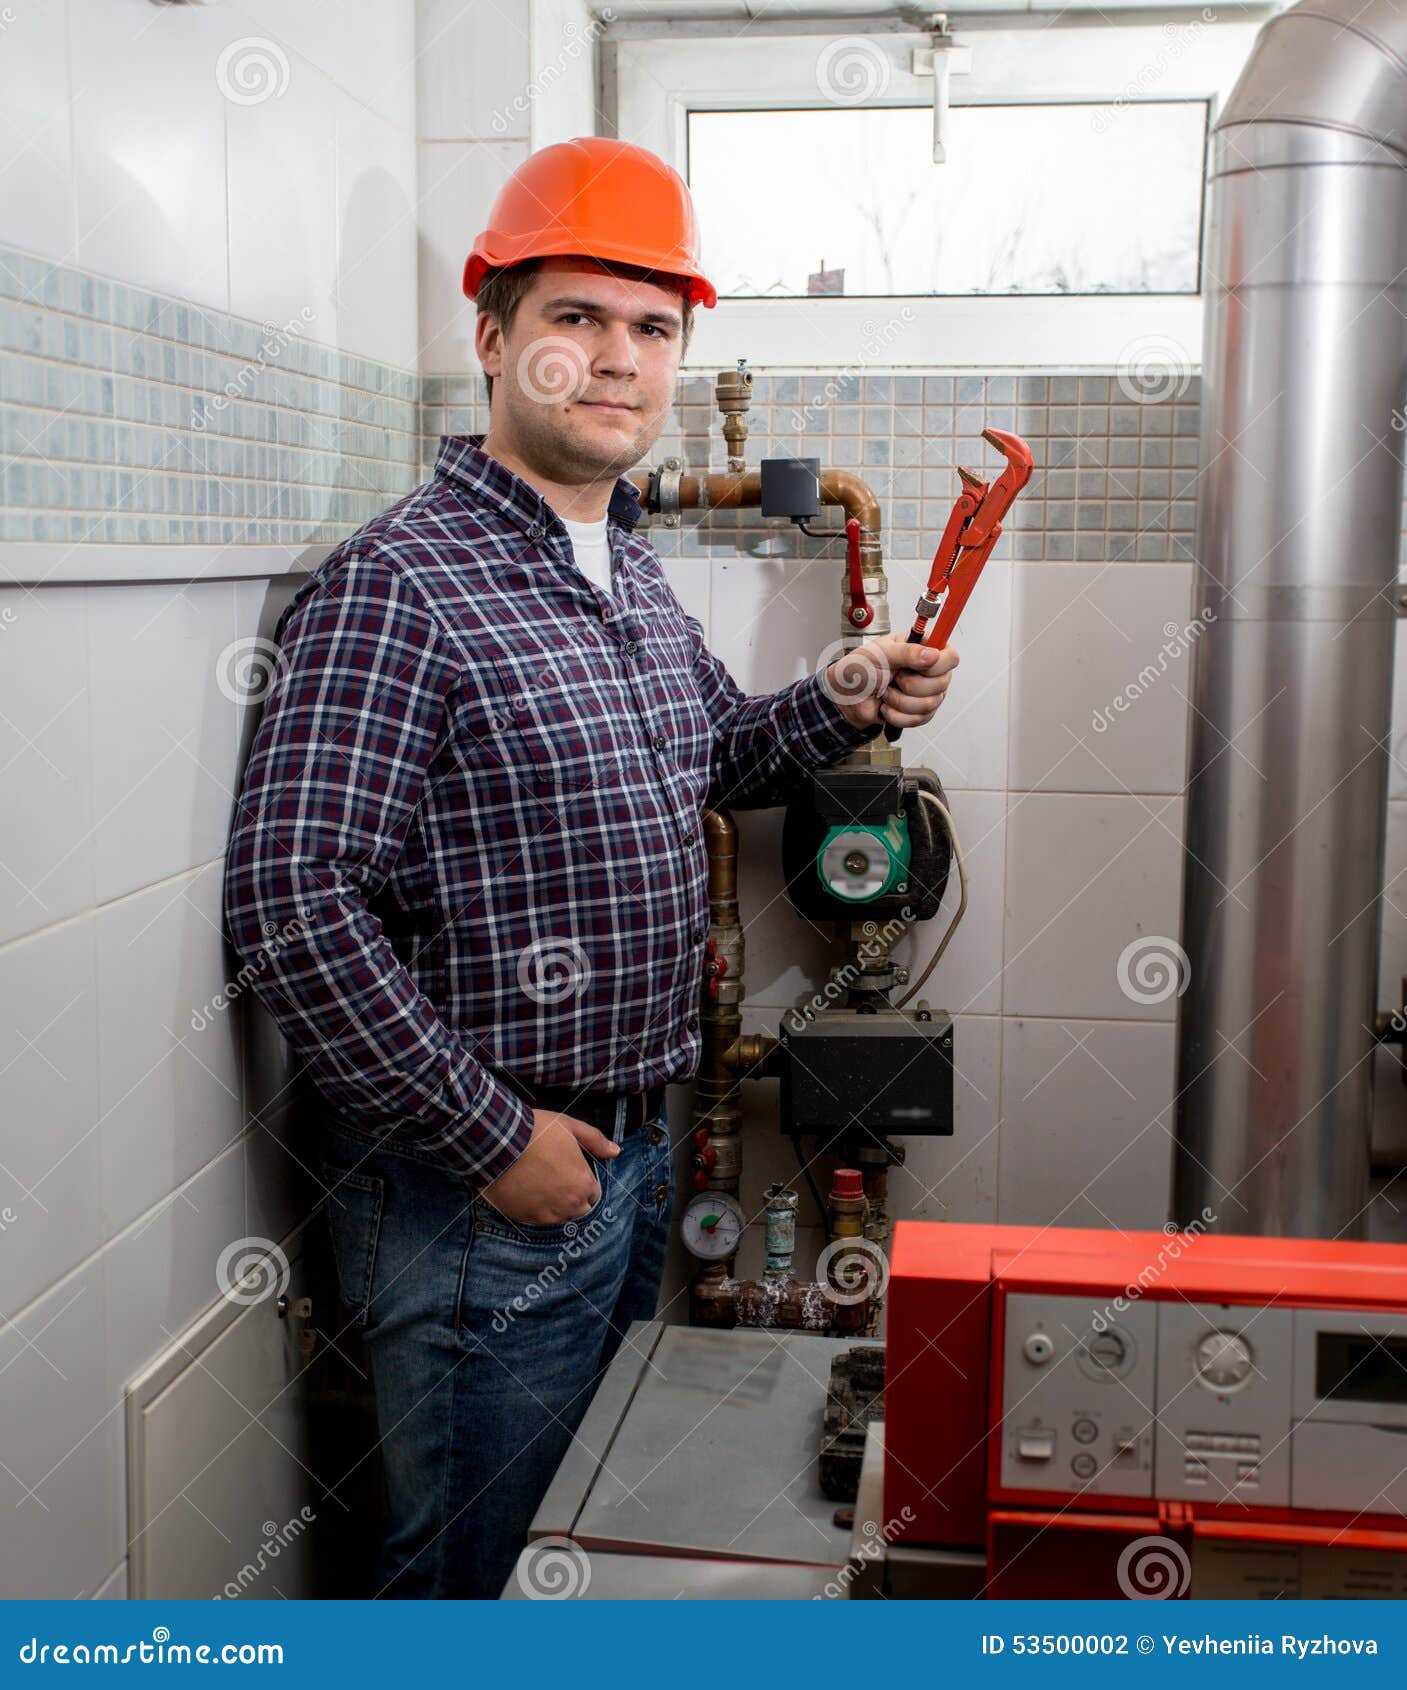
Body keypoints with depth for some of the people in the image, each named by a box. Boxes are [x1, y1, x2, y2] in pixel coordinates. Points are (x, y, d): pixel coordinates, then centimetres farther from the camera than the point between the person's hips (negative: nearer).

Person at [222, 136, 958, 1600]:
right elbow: (292, 905, -25)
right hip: (484, 1189, -8)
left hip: (635, 1152, 9)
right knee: (461, 1572, 8)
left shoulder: (635, 572, 9)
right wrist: (491, 1137, -21)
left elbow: (707, 755, 26)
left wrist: (842, 707, 6)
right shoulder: (397, 585, -19)